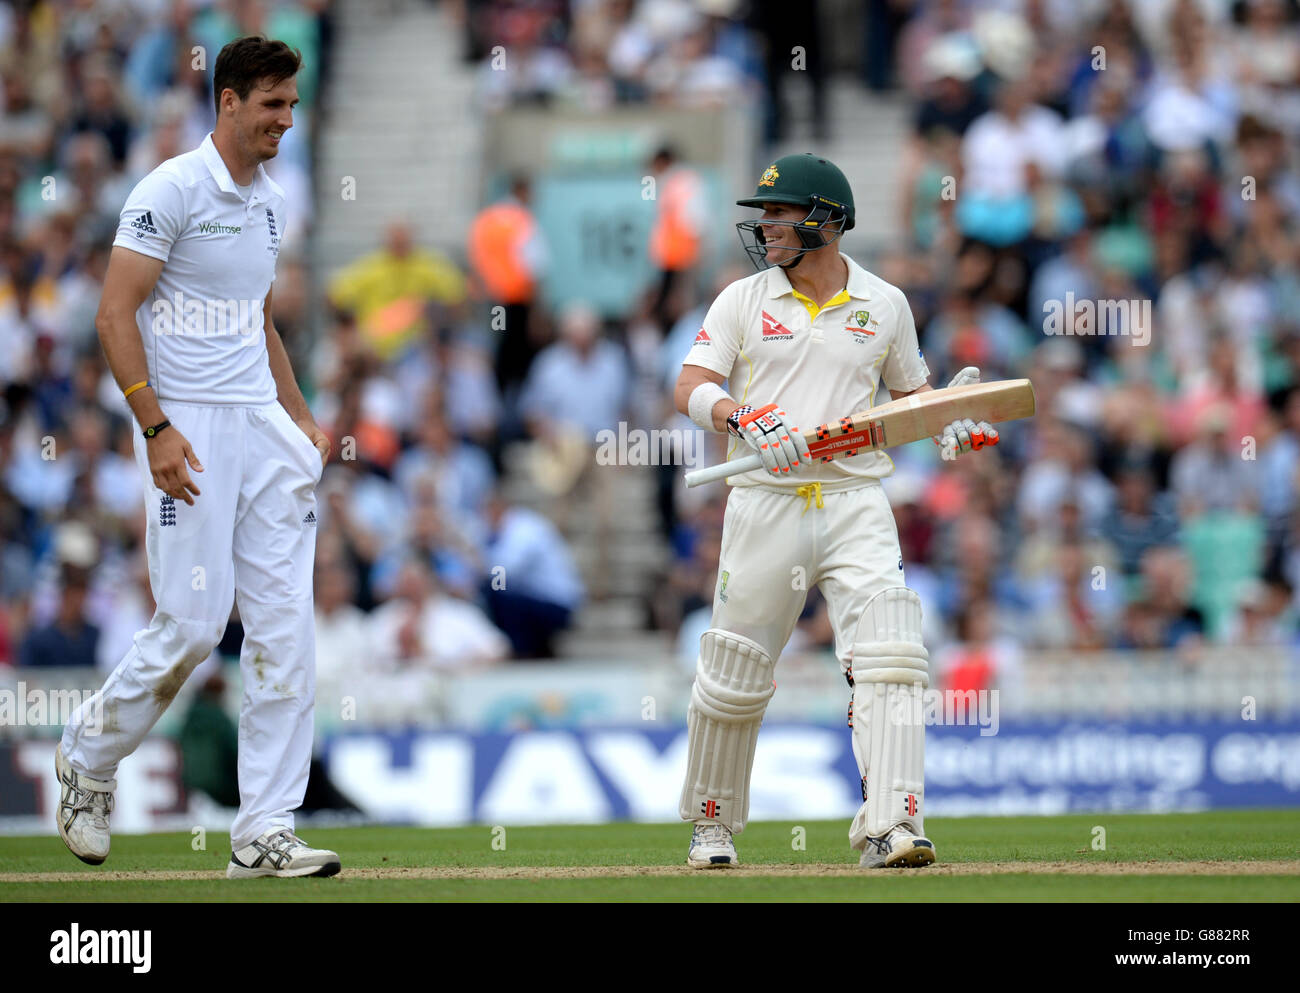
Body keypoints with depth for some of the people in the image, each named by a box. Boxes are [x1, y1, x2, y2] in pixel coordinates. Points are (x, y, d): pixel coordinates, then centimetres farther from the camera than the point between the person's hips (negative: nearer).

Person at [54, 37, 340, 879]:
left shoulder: (270, 202, 14)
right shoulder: (172, 191, -9)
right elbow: (116, 314, -13)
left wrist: (301, 418, 16)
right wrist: (156, 427, -20)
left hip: (262, 426, 7)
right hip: (188, 427, -7)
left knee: (287, 626, -1)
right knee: (194, 622, -9)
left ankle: (265, 832, 1)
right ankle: (90, 756, 18)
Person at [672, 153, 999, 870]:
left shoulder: (884, 304, 9)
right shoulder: (742, 301, 5)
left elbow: (910, 394, 21)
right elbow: (691, 390, -5)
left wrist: (952, 428, -1)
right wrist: (747, 422, -25)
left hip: (857, 507, 0)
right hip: (765, 506, 0)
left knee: (889, 660, -16)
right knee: (732, 675, 4)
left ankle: (889, 827, -22)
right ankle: (711, 824, 23)